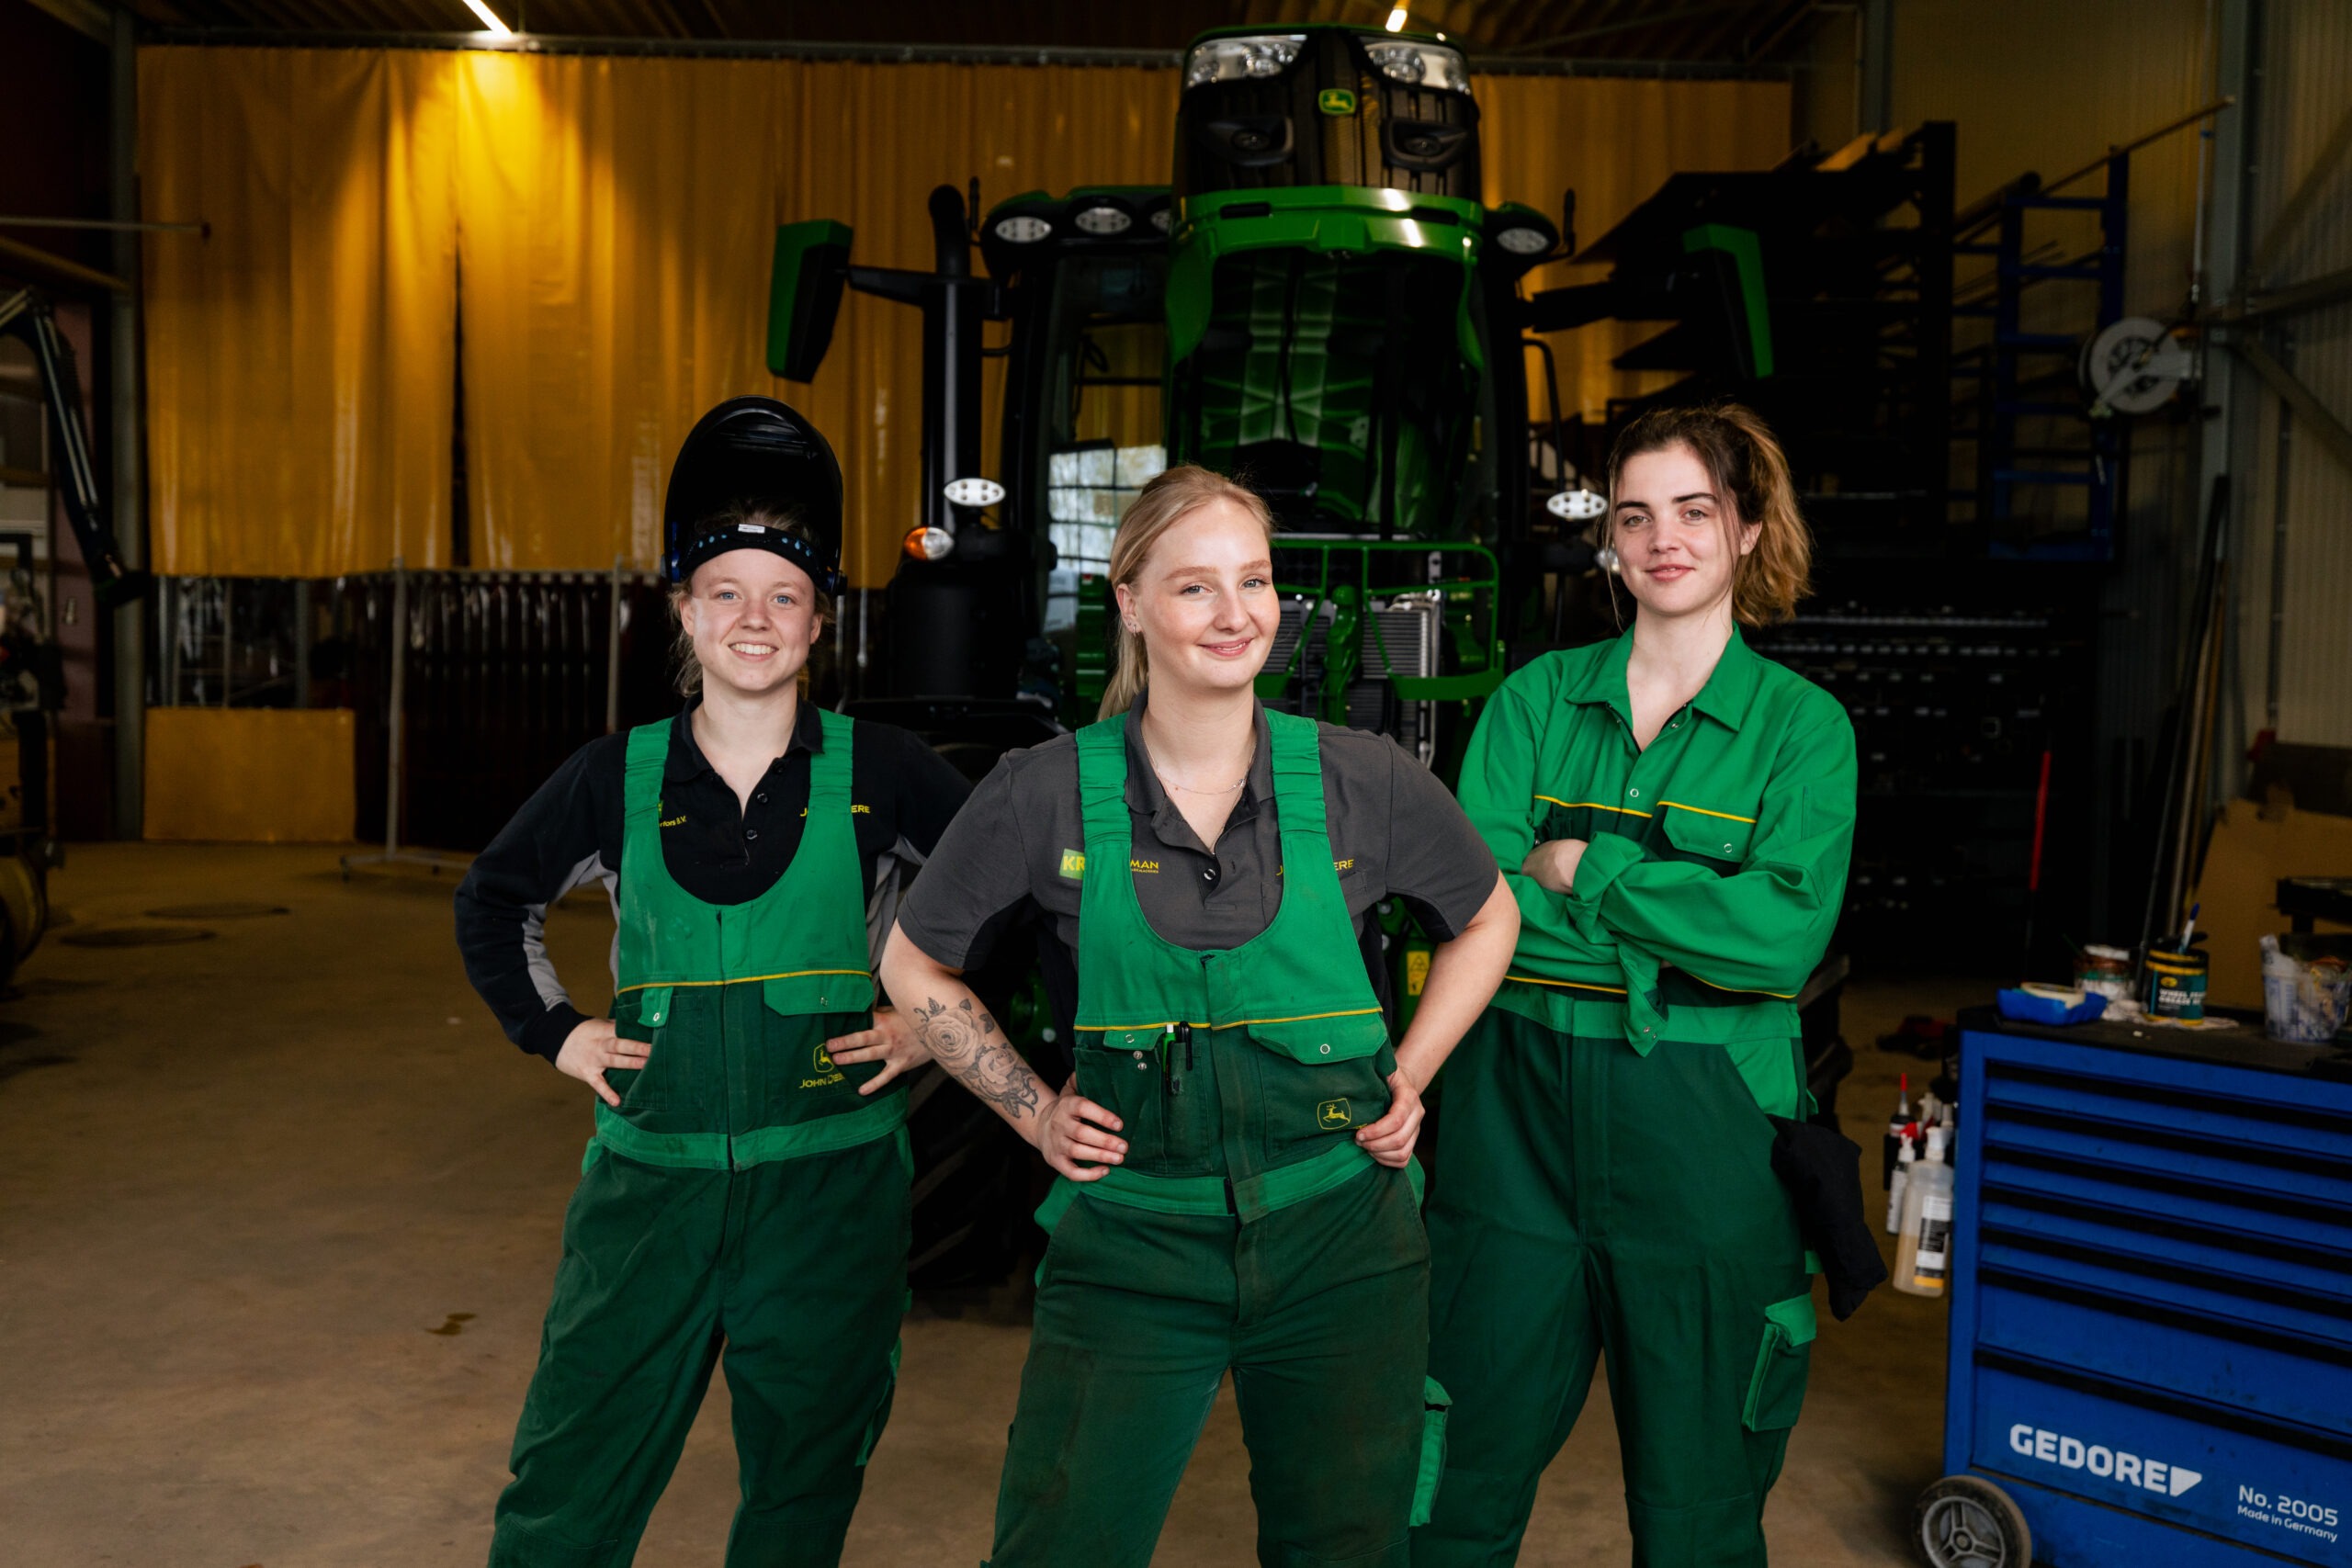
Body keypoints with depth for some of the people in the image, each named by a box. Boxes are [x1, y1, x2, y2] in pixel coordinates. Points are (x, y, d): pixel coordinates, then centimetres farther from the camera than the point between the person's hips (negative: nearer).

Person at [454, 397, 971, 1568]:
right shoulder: (618, 779, 1)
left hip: (828, 1191, -1)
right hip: (650, 1181, 1)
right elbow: (493, 900, 17)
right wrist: (554, 1032, 8)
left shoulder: (880, 774, -4)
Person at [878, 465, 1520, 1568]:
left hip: (1338, 1237, 2)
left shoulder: (1363, 782, -5)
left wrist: (1407, 1078, 6)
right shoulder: (1045, 795, -7)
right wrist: (1031, 1109, 1)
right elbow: (915, 966, 8)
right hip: (1130, 1240, -1)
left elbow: (1485, 921, 14)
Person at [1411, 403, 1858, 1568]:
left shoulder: (1801, 723, 0)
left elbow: (1787, 936, -14)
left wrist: (1585, 871, -13)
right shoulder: (1537, 697, 5)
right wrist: (1692, 919, -16)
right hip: (1521, 1117, 2)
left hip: (1703, 1131, -1)